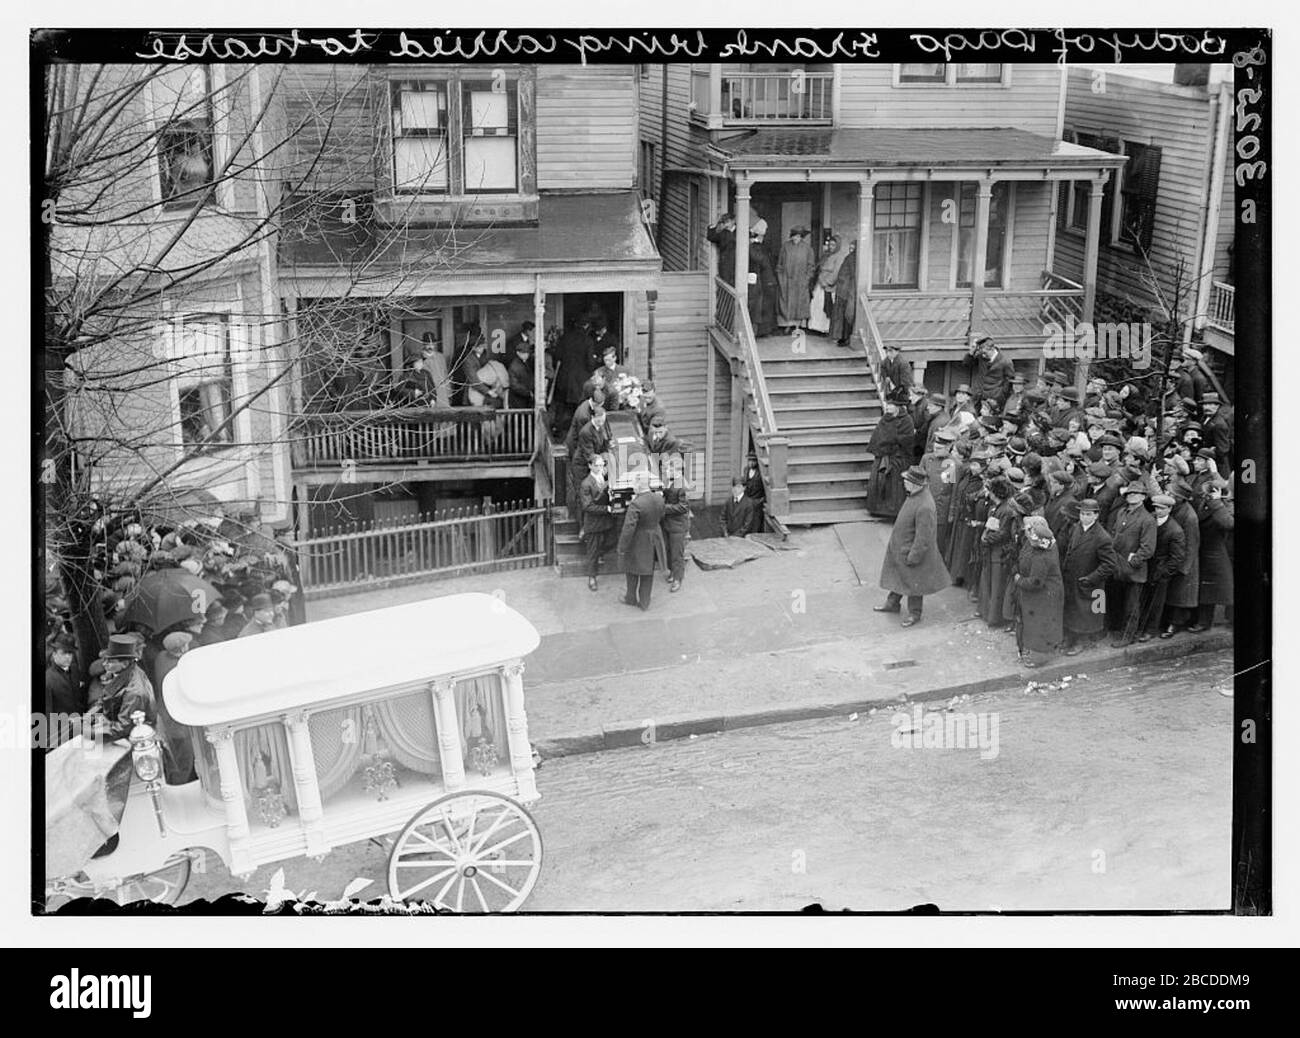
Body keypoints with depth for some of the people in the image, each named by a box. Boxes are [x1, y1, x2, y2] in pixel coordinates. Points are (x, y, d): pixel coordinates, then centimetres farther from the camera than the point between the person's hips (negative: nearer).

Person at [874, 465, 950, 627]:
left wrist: (913, 557, -21)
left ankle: (914, 614, 29)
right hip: (899, 547, 9)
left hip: (912, 551, -9)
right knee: (897, 576, 25)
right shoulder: (914, 495, -5)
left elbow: (923, 537, -29)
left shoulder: (924, 507, -35)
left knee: (913, 582, 10)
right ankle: (893, 603, 45)